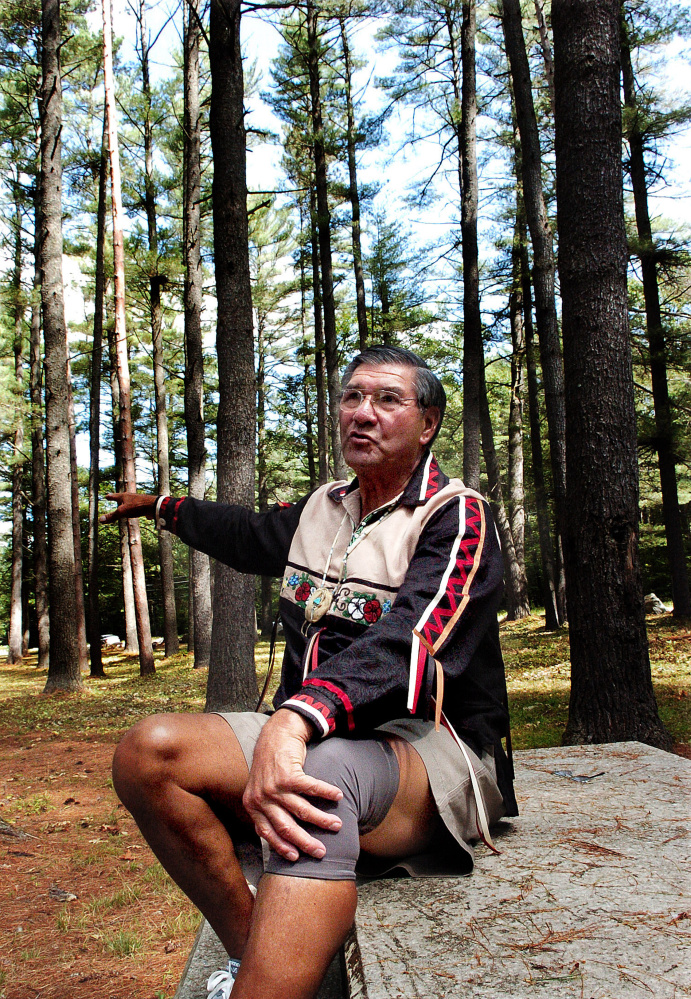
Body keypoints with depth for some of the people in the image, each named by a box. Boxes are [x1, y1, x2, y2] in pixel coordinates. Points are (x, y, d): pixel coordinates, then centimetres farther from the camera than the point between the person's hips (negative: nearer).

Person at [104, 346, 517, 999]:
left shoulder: (457, 518, -6)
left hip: (431, 749, -6)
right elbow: (247, 535, 39)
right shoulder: (322, 510, 16)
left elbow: (409, 644, -25)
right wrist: (158, 506, 52)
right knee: (148, 752, -18)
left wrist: (295, 719, -42)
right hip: (309, 731, 7)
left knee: (319, 774, -41)